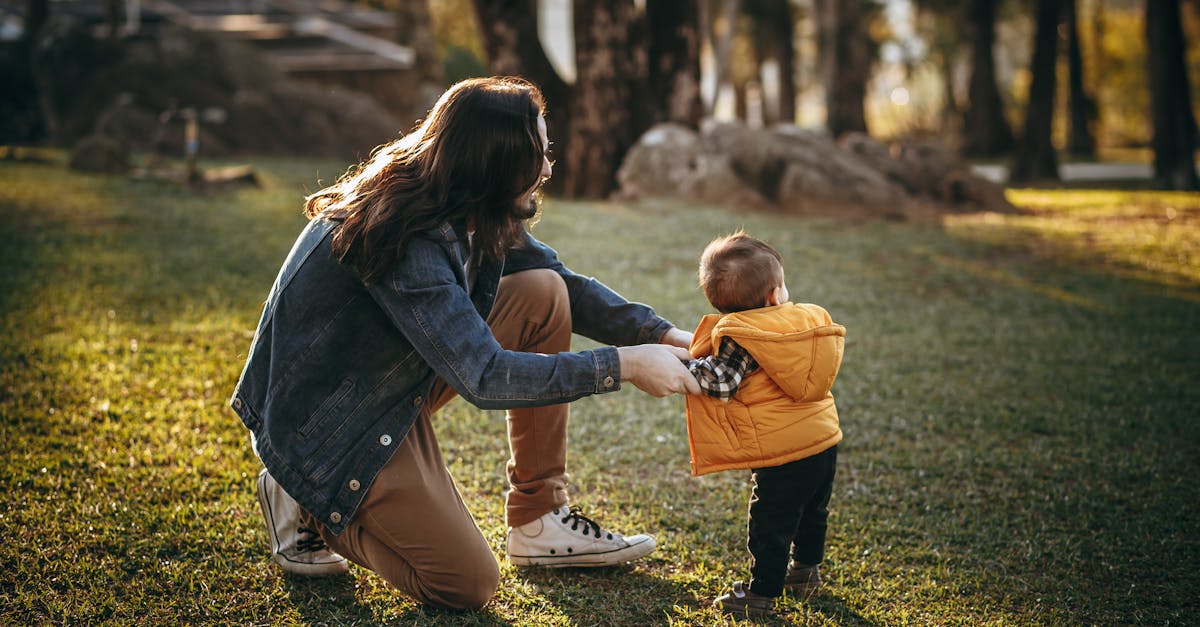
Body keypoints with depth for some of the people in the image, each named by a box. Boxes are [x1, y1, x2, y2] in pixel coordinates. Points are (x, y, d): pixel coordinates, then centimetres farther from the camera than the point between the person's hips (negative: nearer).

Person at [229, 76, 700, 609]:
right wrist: (623, 365, -31)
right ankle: (310, 508, 8)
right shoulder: (408, 240, -32)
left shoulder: (467, 207, -5)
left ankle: (538, 521, 2)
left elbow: (568, 284, 5)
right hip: (326, 421, -9)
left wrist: (662, 335, -8)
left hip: (397, 382, 9)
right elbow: (486, 378, -35)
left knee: (544, 294, -4)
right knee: (469, 585, -11)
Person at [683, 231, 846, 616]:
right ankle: (805, 571, 44)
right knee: (812, 513, 26)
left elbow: (722, 382, -20)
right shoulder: (810, 319, 2)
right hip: (826, 440, 8)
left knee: (771, 525, 5)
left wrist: (683, 364, -9)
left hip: (783, 454, -8)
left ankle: (762, 593, 15)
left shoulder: (740, 338, -18)